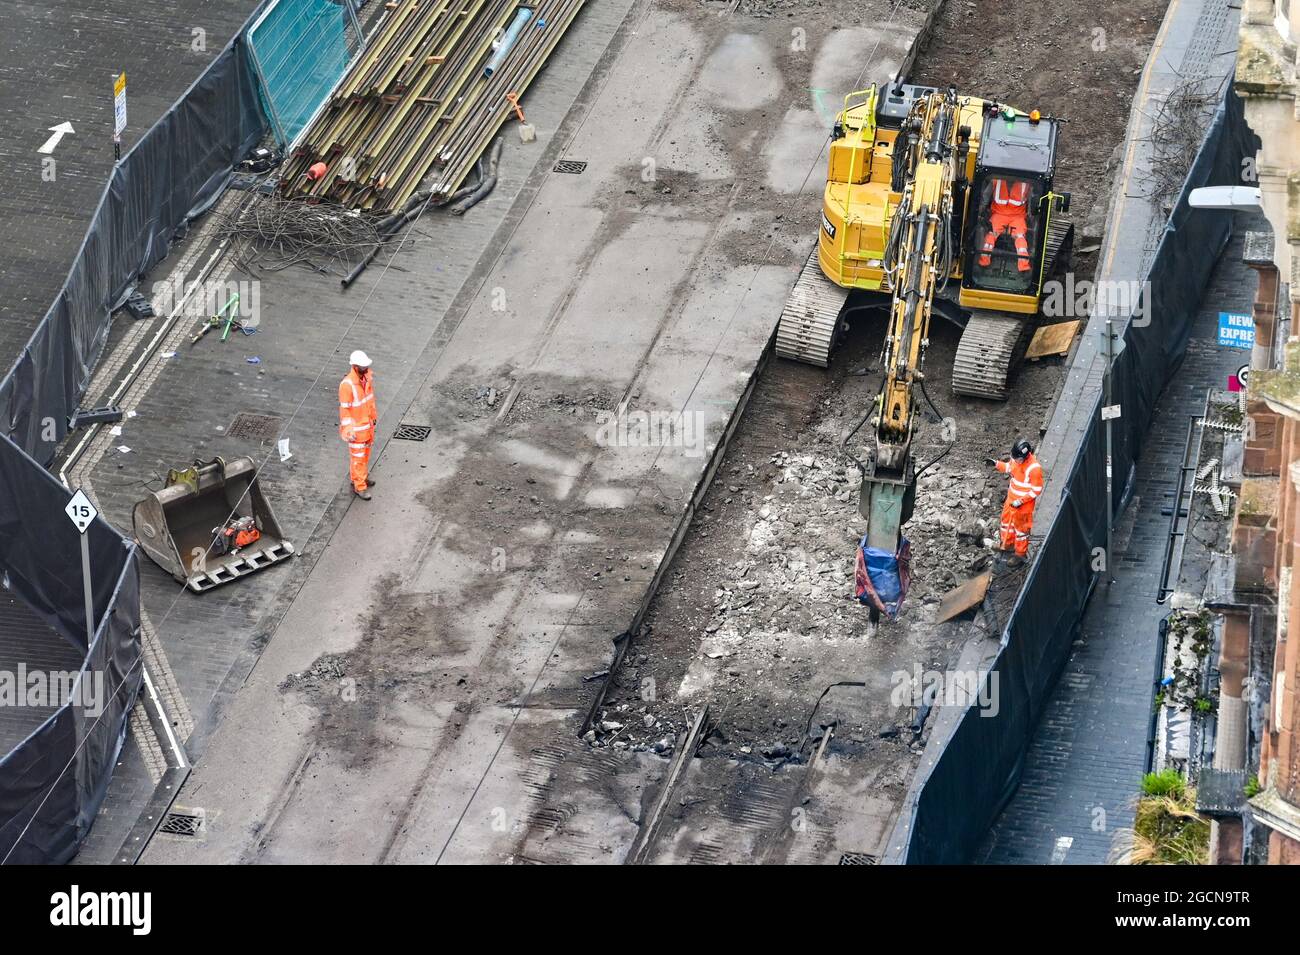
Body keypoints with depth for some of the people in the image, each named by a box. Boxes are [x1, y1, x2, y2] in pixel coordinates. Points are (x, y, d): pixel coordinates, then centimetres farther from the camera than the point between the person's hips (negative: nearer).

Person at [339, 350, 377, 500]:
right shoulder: (347, 384, -31)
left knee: (365, 451, 24)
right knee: (357, 456, 7)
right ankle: (359, 486, 22)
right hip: (356, 426, -7)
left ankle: (362, 475, 45)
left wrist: (374, 416, 17)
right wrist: (349, 431, -19)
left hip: (368, 423, 7)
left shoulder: (368, 376, -9)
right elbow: (344, 409, -23)